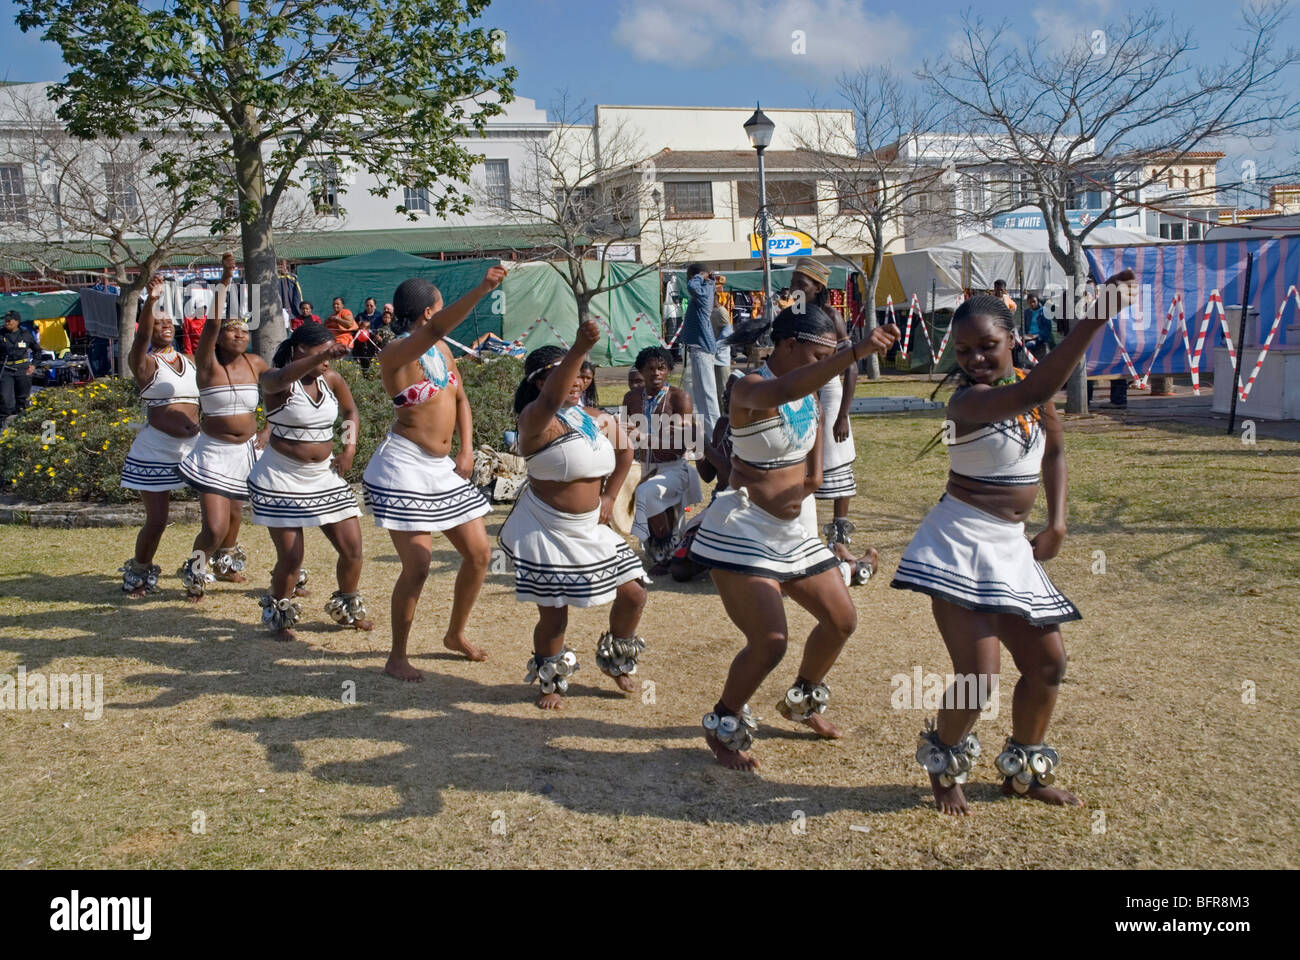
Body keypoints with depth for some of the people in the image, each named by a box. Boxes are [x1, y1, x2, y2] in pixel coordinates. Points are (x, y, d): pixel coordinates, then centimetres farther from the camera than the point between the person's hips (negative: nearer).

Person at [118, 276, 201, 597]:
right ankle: (137, 574, 23)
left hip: (194, 449, 5)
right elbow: (141, 338, -27)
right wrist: (151, 302, -42)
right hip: (155, 452, -5)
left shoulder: (189, 362, 12)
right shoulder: (145, 362, -6)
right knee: (156, 520, 0)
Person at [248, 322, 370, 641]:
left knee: (352, 548, 4)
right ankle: (280, 617, 22)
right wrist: (321, 357, -54)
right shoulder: (277, 381, -14)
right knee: (290, 557, -5)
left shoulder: (331, 379, 3)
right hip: (282, 478, -5)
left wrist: (350, 448, 5)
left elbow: (351, 411, 20)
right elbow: (280, 378, -40)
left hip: (325, 476, 6)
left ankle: (347, 608, 29)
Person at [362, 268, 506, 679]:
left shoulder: (441, 350, 9)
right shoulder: (396, 354, -16)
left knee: (479, 552, 9)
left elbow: (460, 399, 19)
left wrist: (467, 450, 7)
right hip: (405, 466, -8)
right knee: (418, 564, -9)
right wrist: (481, 289, -44)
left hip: (444, 466, 8)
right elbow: (437, 329, -35)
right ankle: (397, 657, 8)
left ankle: (456, 634, 30)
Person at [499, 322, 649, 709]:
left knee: (633, 594, 8)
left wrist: (609, 496, 10)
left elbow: (625, 451, 21)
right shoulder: (536, 420, -19)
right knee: (553, 616, 0)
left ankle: (615, 660, 34)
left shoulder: (598, 420, 2)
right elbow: (552, 398, -42)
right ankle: (551, 682, 28)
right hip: (547, 529, -6)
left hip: (590, 528, 7)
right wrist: (580, 349, -56)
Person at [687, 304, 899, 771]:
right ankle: (722, 728, 10)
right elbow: (783, 391, -46)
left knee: (842, 620, 12)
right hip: (743, 530, -9)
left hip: (792, 528, 9)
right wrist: (856, 351, -55)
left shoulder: (810, 393, 6)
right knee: (770, 642, -14)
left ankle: (801, 701, 37)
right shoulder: (750, 388, -20)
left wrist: (795, 493, -4)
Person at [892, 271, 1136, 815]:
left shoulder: (1027, 385, 5)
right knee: (978, 676, -12)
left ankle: (1023, 771, 33)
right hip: (960, 545, -8)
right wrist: (1094, 320, -43)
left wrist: (1057, 524, 12)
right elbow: (1032, 394, -41)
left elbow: (1054, 450, 21)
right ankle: (944, 766, 17)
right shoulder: (969, 401, -20)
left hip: (1010, 546, 8)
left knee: (1047, 663, 13)